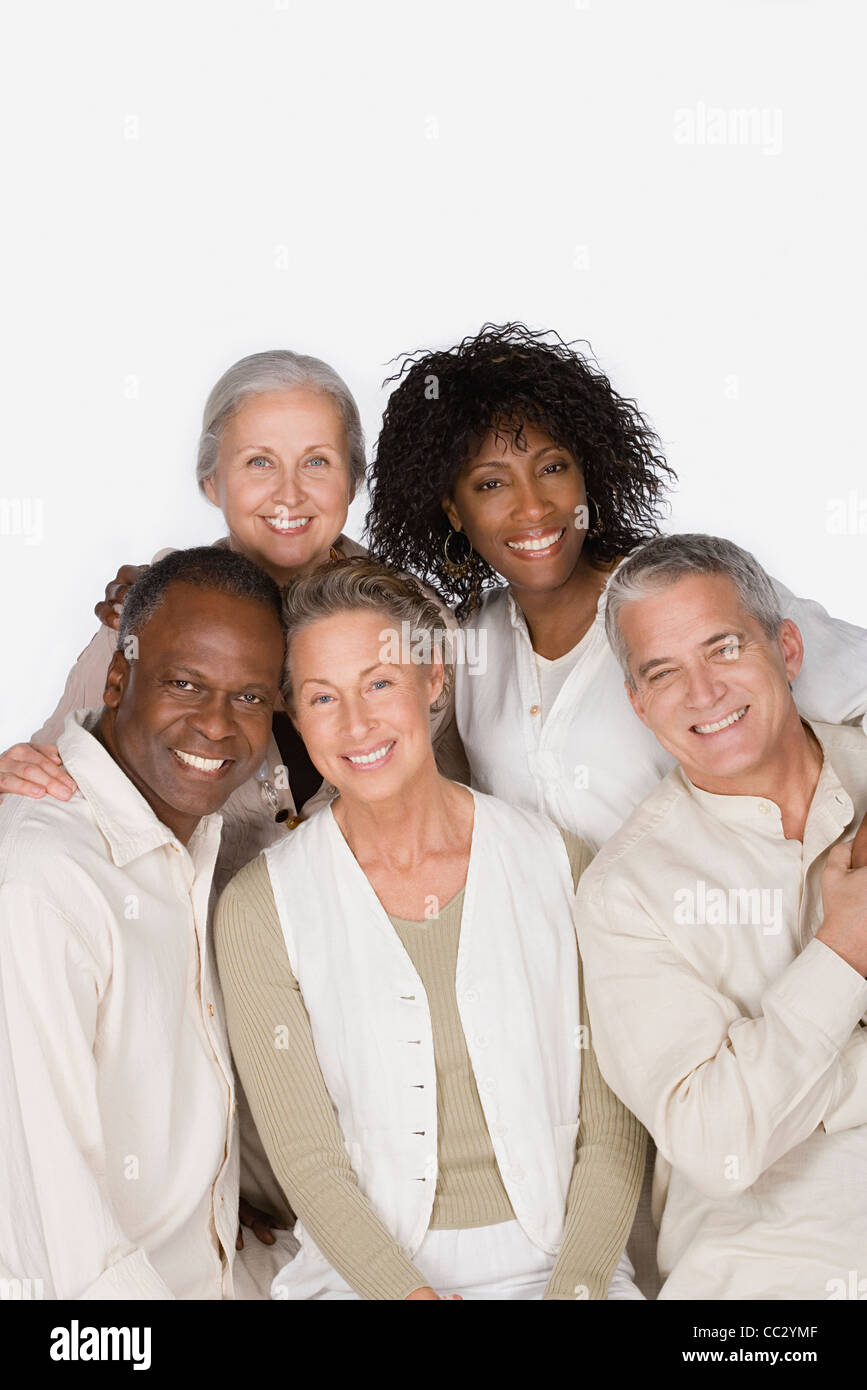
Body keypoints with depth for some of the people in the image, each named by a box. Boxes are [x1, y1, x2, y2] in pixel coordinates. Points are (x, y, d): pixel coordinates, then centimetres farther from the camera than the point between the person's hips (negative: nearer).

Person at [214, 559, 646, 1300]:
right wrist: (411, 1291, -16)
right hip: (364, 1271, 0)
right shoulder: (261, 908, -4)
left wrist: (573, 1286, -11)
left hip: (558, 1261, 1)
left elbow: (614, 1132, 1)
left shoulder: (559, 865, -1)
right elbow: (309, 1163, -3)